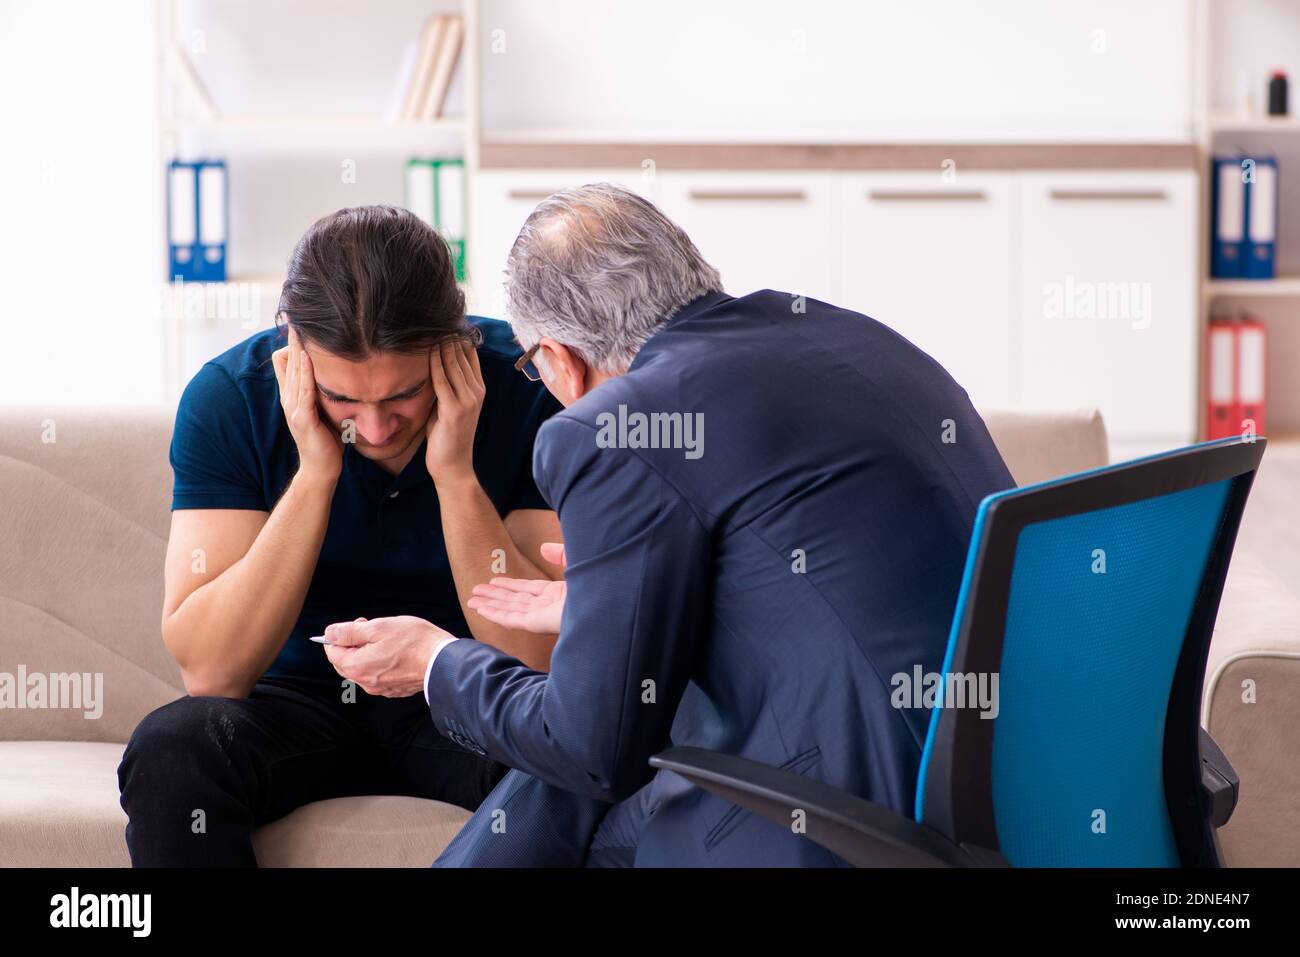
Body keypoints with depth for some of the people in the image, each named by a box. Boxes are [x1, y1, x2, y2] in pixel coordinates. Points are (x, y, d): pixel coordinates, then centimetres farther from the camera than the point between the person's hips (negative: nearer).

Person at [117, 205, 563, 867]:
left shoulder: (528, 389, -16)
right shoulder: (229, 397, -14)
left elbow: (543, 661, -18)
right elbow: (208, 669, -20)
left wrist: (455, 474, -27)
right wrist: (315, 474, -27)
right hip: (300, 700, 3)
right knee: (170, 749, -29)